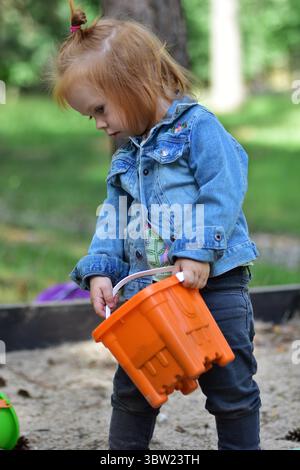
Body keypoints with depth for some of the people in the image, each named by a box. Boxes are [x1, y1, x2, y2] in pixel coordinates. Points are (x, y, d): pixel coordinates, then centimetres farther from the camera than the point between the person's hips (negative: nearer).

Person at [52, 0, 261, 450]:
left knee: (230, 386, 2)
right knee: (132, 387, 13)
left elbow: (224, 193, -17)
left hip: (213, 279, -7)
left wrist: (199, 250, -24)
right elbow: (112, 221, 13)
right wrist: (100, 269, -2)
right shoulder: (125, 158, 15)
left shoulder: (198, 126, -10)